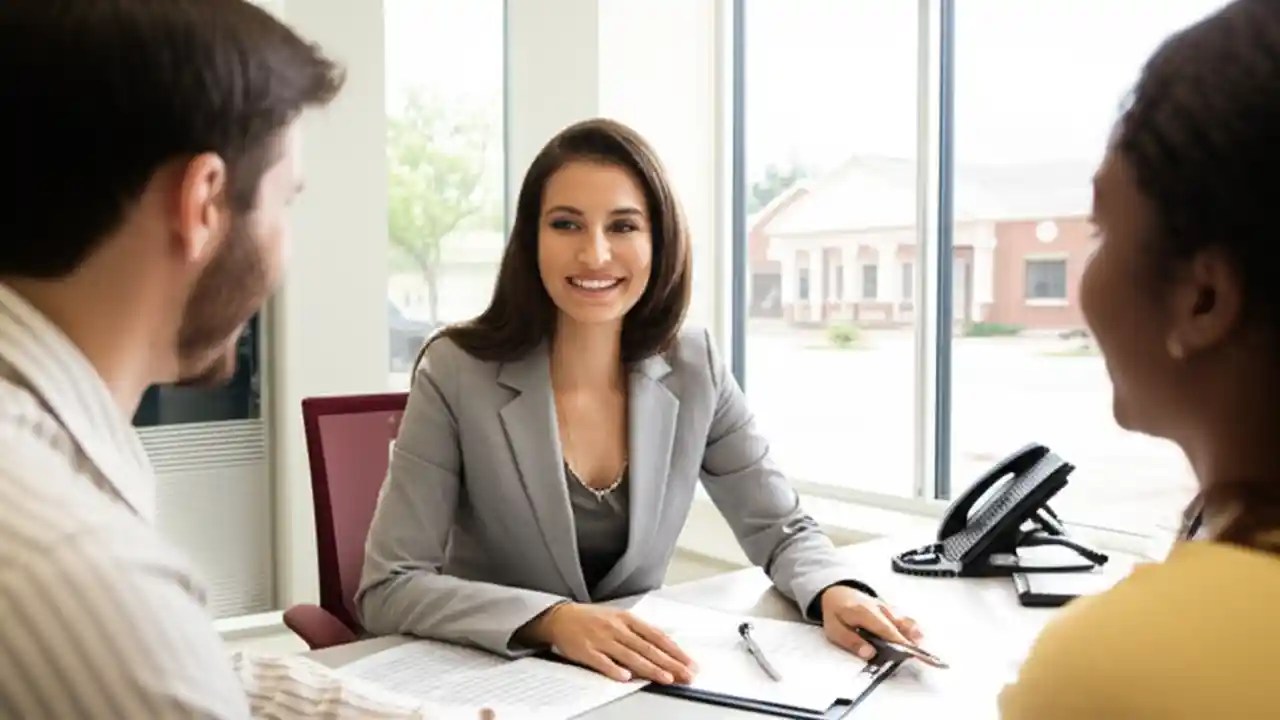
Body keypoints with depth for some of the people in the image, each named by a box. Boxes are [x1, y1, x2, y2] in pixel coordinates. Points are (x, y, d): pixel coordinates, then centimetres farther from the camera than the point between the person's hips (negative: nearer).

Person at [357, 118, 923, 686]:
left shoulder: (694, 369, -6)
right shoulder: (457, 372, -16)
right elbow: (388, 589, -17)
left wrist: (836, 593, -19)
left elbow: (782, 530, 2)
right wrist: (552, 620, -31)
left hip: (637, 679, 3)